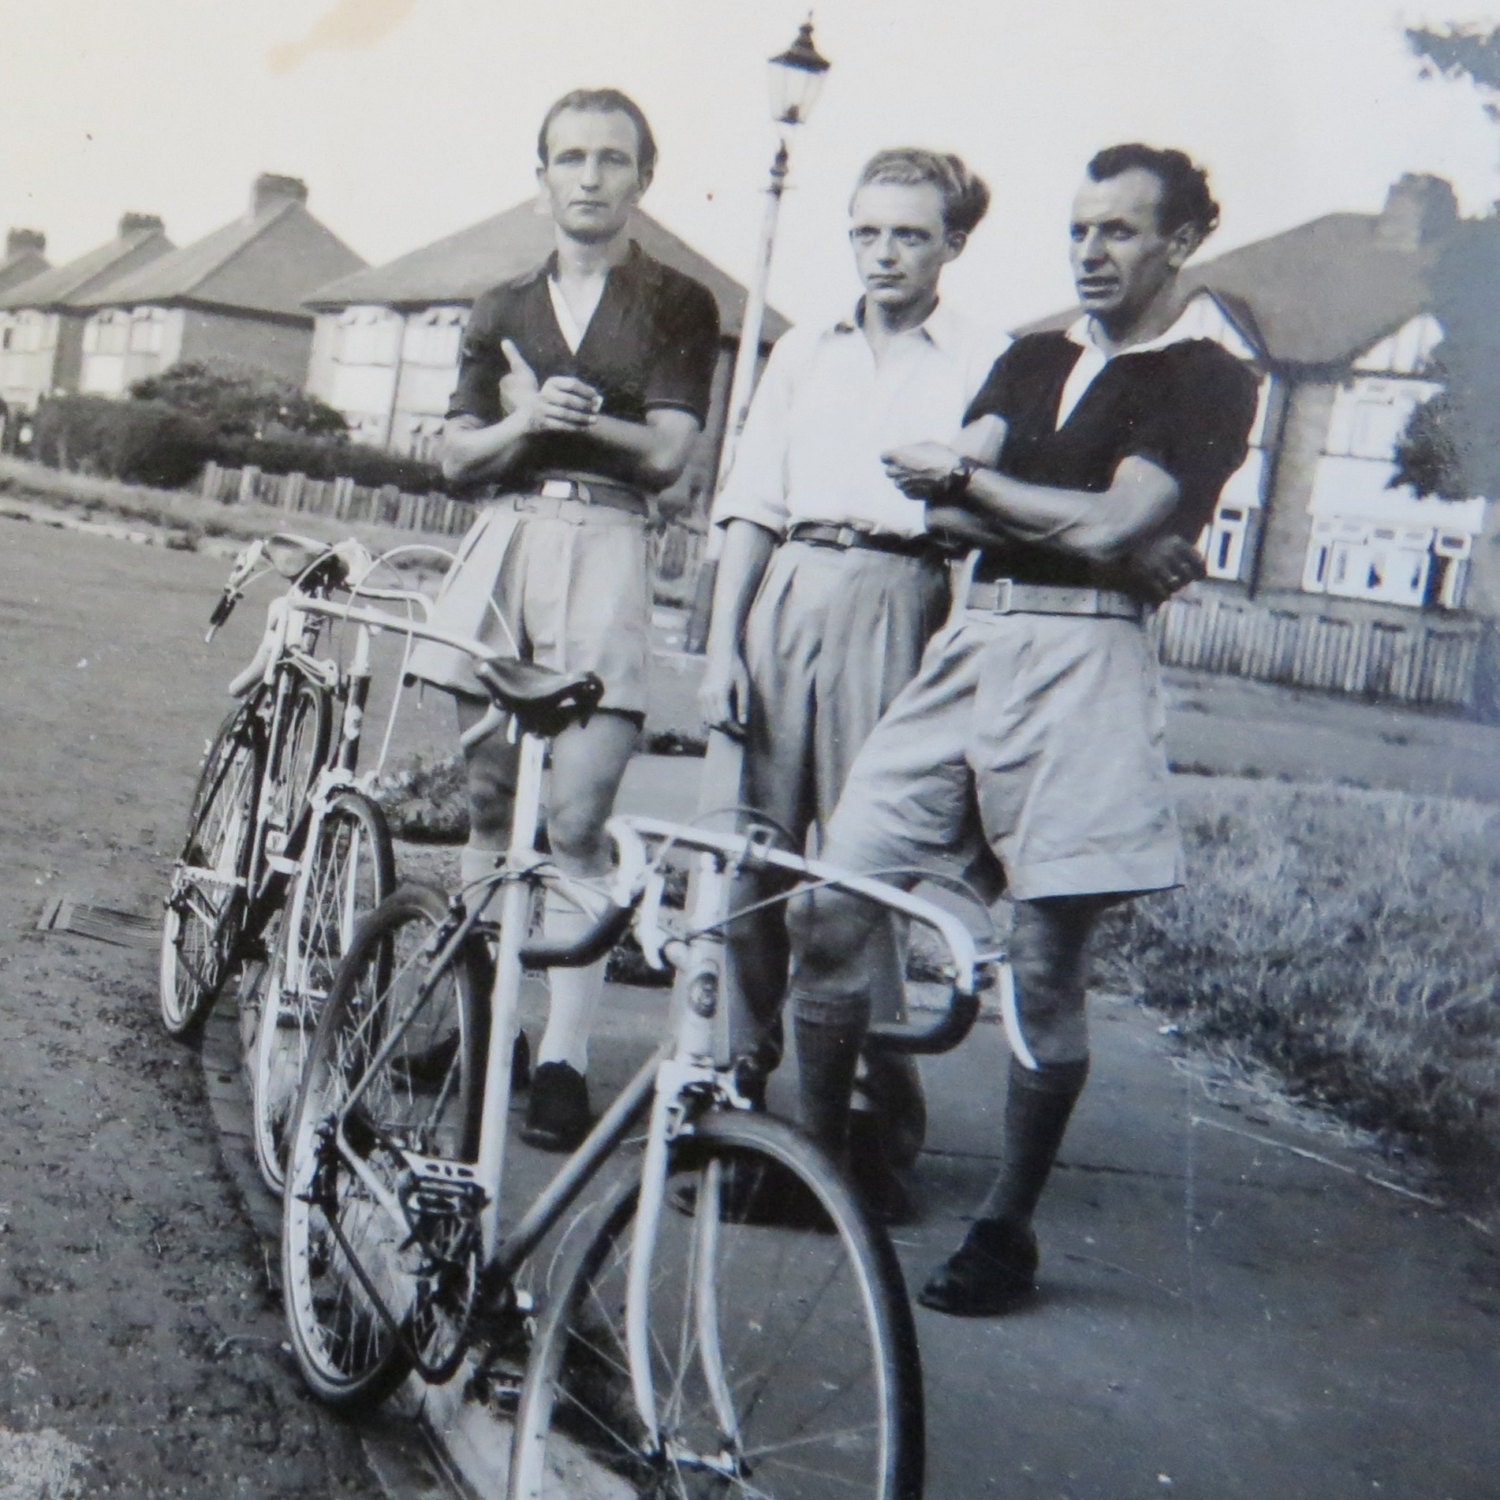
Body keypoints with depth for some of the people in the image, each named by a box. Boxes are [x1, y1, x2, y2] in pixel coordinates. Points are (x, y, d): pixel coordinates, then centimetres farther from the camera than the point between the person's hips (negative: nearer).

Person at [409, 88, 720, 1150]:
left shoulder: (678, 306, 7)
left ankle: (564, 1061, -12)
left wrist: (554, 415, -5)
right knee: (489, 798, 6)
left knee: (578, 818, -11)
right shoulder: (505, 309, 19)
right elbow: (459, 453, 13)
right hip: (505, 543, 4)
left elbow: (668, 452, -3)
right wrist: (526, 420, -6)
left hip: (606, 549, -4)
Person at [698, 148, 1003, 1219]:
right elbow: (752, 506, 15)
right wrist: (724, 643, 7)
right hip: (785, 601, 4)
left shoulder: (985, 364, 8)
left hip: (896, 608, -4)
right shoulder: (804, 353, 19)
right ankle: (734, 1083, 12)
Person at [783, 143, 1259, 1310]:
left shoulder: (1210, 382, 3)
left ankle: (1009, 1227, 13)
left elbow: (1112, 522, -12)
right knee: (831, 904, -1)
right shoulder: (1033, 358, 21)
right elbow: (945, 508, 7)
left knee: (1046, 966, -1)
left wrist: (960, 475, 1)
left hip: (1083, 666, -5)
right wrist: (1104, 545, -8)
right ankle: (819, 1156, 16)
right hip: (972, 646, 6)